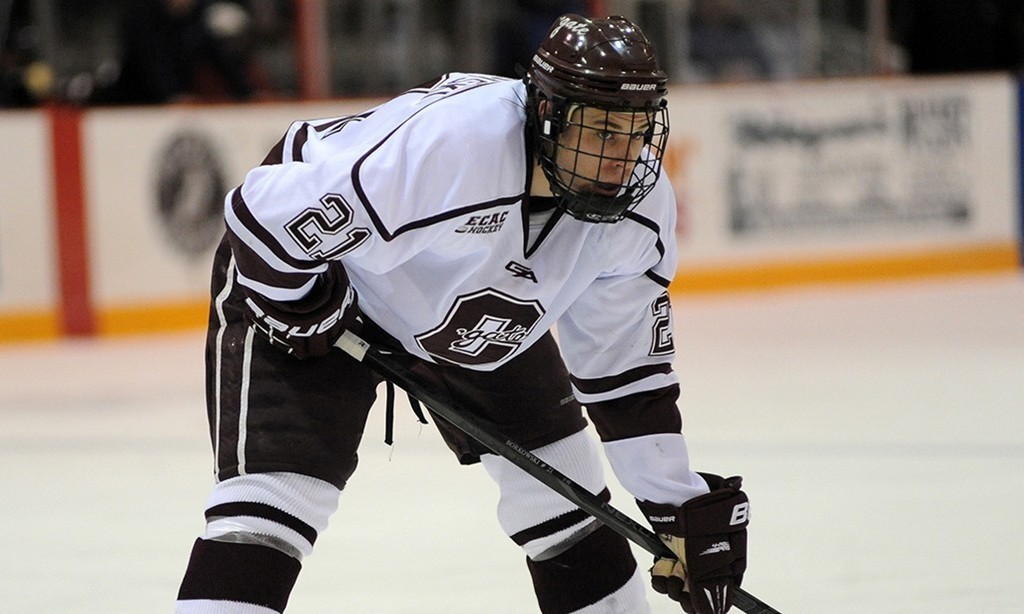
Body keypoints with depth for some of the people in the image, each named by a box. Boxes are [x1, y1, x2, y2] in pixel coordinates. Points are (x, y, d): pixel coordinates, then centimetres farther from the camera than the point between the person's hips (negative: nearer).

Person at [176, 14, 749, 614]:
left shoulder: (641, 208, -18)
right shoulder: (445, 144, -42)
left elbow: (628, 367, -5)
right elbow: (268, 215, -35)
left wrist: (683, 506, -6)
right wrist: (303, 310, -20)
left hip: (482, 314, 7)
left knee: (564, 494, 6)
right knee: (269, 500, -20)